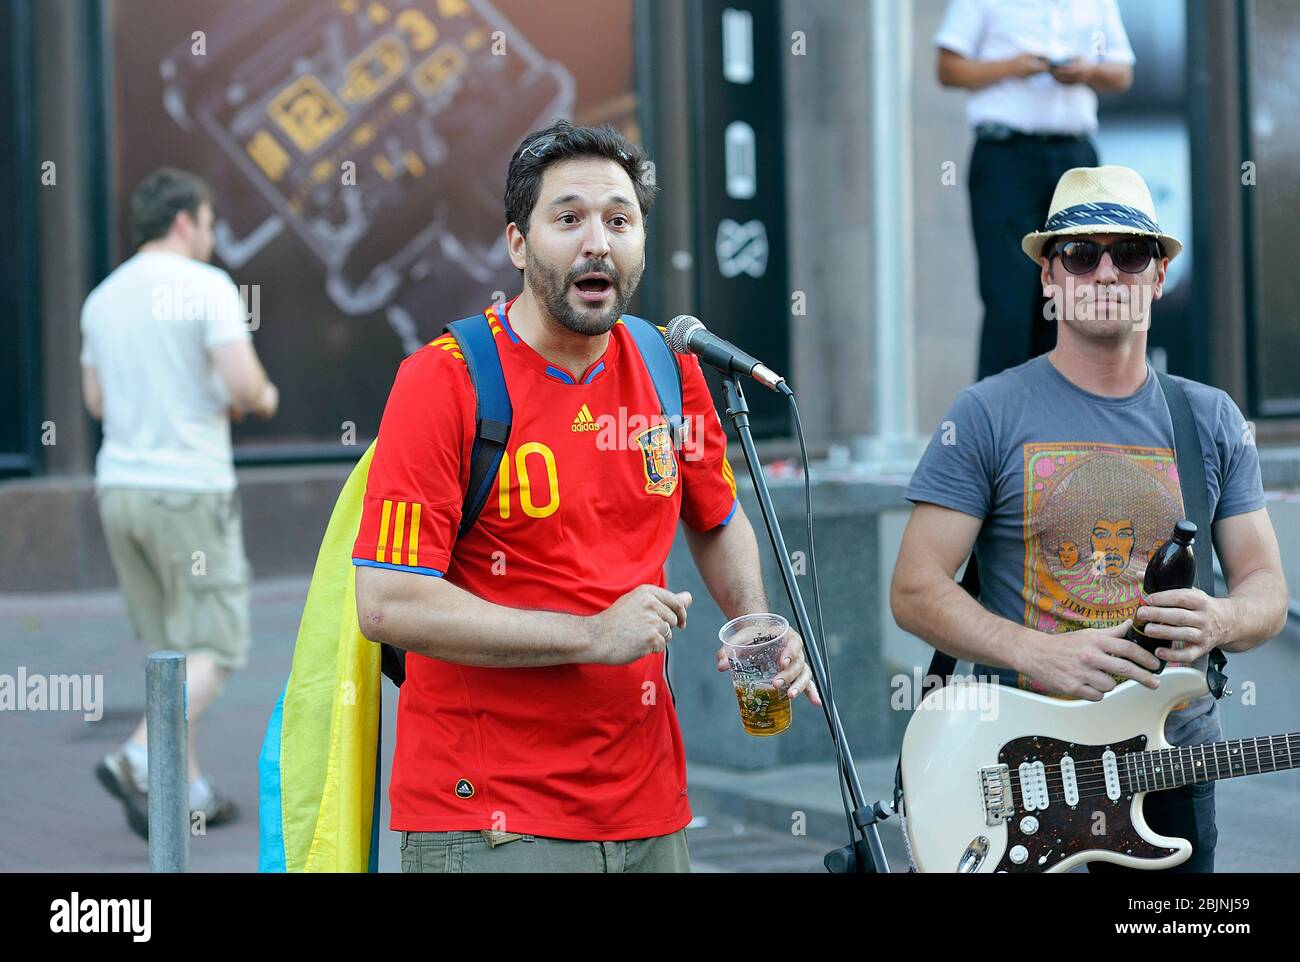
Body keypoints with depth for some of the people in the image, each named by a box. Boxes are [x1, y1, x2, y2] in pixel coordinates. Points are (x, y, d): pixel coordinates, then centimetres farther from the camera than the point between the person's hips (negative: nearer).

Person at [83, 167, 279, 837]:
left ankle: (189, 789, 17)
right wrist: (263, 399, 5)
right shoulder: (208, 286, -10)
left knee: (171, 648, 15)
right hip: (190, 489, -7)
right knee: (214, 649, 0)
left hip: (120, 486, 7)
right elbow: (243, 383, -20)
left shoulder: (102, 298, 10)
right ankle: (138, 759, -19)